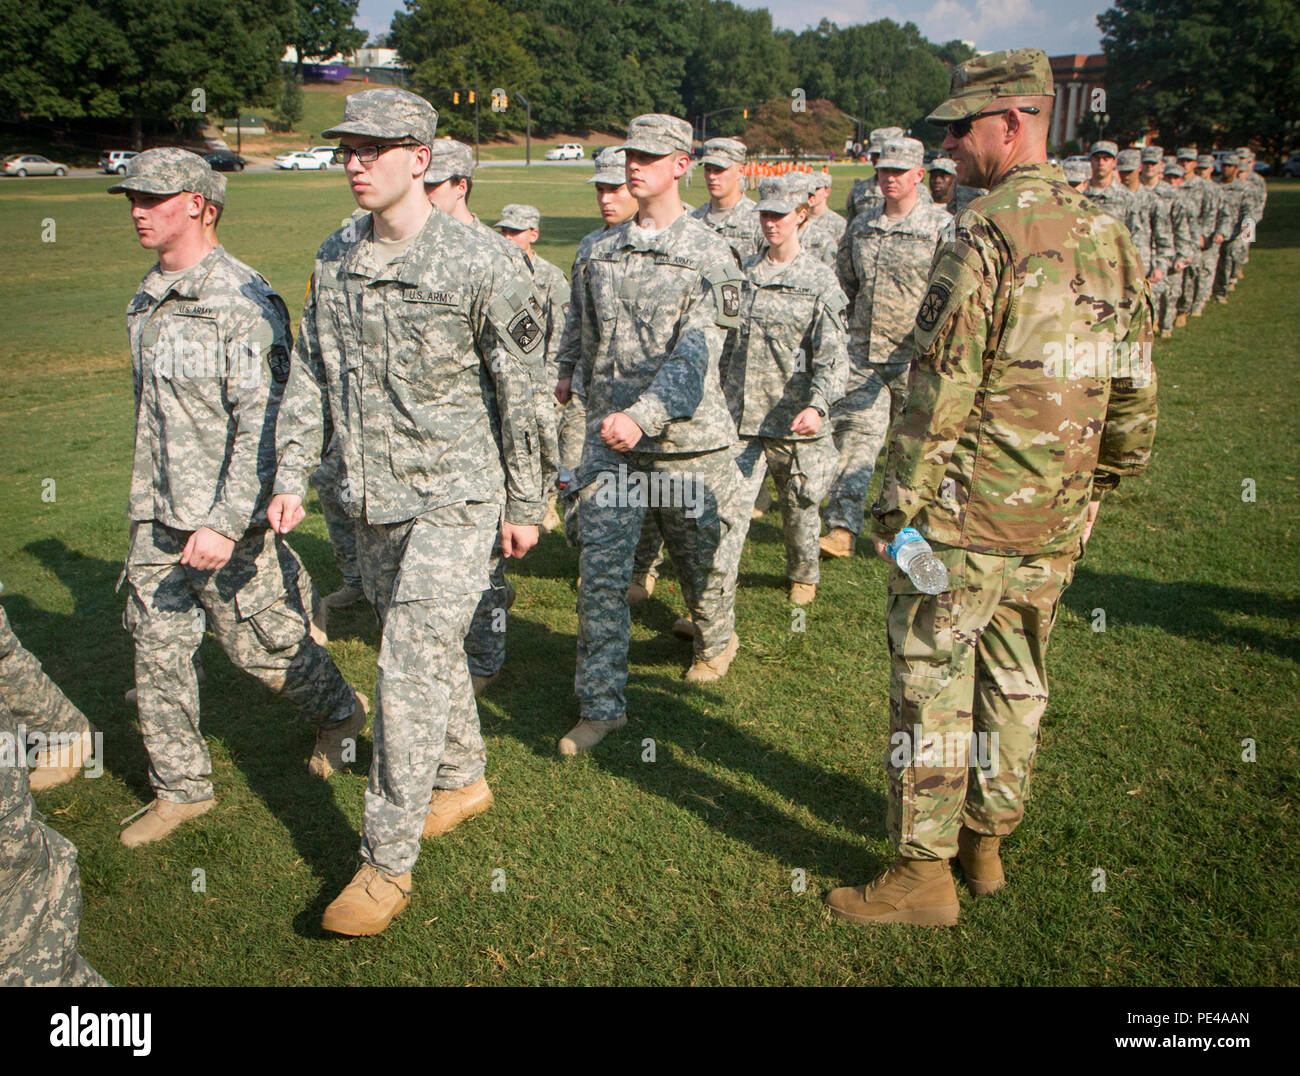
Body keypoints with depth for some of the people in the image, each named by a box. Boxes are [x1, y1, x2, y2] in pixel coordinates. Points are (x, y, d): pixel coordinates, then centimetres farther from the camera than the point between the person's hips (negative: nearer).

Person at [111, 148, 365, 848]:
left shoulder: (242, 301, -15)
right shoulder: (146, 302, 11)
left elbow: (263, 421, -20)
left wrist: (225, 522, -24)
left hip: (225, 512, -7)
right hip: (155, 513, 8)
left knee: (259, 642, 4)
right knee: (156, 650, 9)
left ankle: (340, 712, 33)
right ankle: (180, 788, 24)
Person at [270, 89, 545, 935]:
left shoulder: (473, 267, -11)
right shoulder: (335, 259, 7)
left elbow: (517, 392, -6)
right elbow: (310, 377, 12)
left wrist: (524, 505, -4)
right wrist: (293, 477, 6)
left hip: (453, 500, -6)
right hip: (374, 501, 6)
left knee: (410, 674, -8)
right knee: (430, 651, 18)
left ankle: (388, 864, 4)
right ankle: (465, 780, 40)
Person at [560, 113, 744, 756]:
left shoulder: (710, 256, -6)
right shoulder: (602, 252, 10)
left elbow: (696, 355, -18)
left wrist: (643, 416, -31)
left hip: (687, 439, -3)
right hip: (609, 438, 3)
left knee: (698, 557, 15)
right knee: (600, 570, -3)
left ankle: (716, 641, 45)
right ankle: (601, 704, 6)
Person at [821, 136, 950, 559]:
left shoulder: (942, 227, -1)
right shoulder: (860, 226, 13)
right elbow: (843, 287, 22)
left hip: (915, 358, -3)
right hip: (862, 350, 3)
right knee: (854, 433, -7)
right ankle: (842, 528, -9)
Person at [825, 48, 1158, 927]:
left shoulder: (984, 237, -15)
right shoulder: (1110, 237, 8)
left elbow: (939, 396, -18)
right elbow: (1135, 397, 11)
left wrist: (897, 506, -10)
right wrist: (1094, 487, 21)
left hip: (968, 517, -7)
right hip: (1056, 524, 8)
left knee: (931, 682, 4)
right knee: (1015, 679, 18)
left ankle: (924, 872, 14)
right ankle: (988, 839, 33)